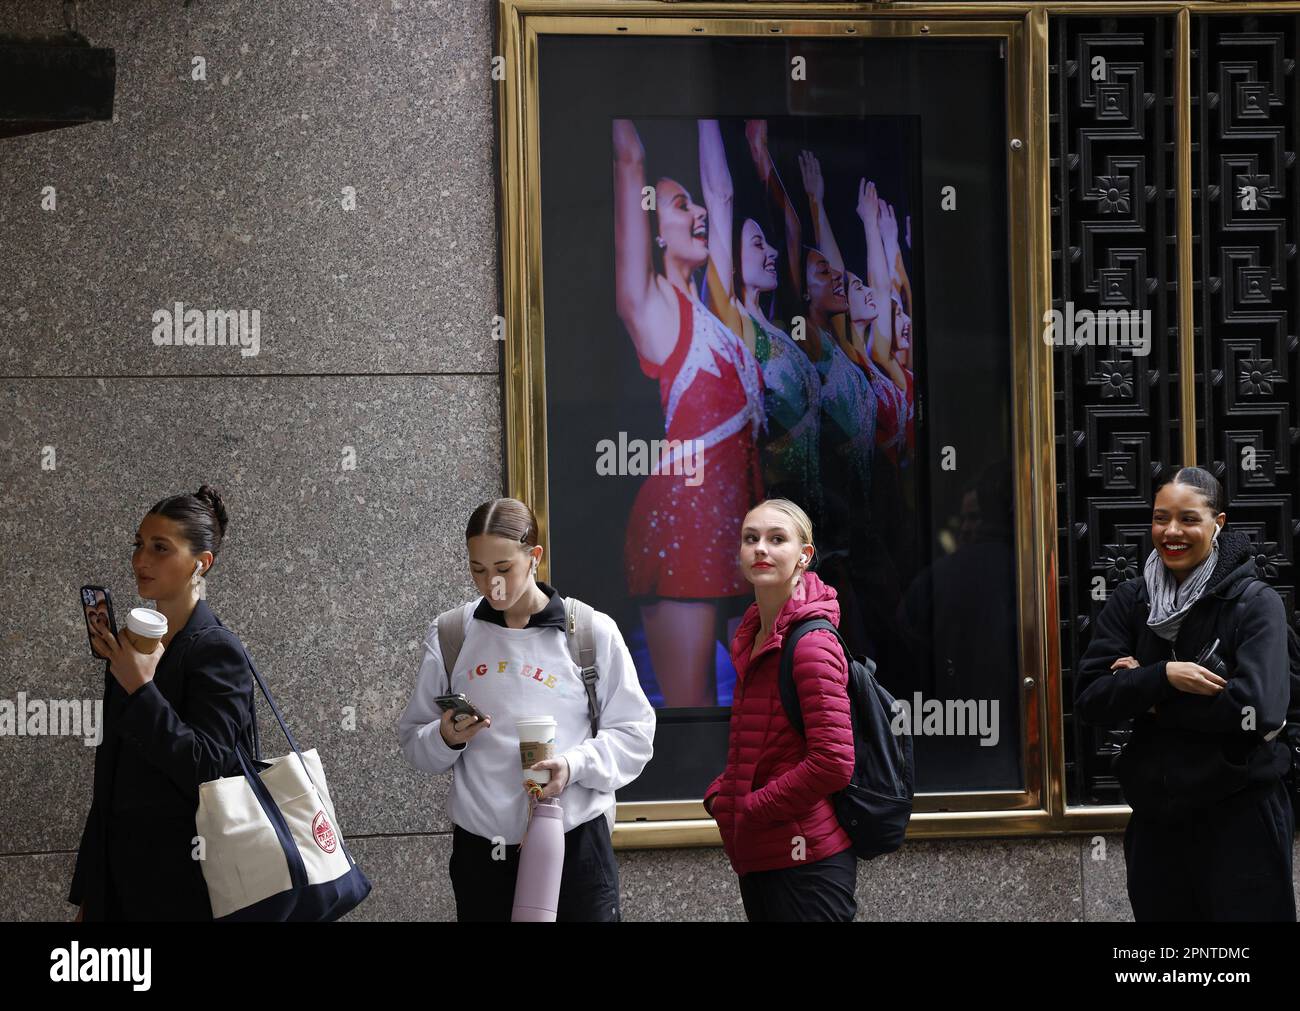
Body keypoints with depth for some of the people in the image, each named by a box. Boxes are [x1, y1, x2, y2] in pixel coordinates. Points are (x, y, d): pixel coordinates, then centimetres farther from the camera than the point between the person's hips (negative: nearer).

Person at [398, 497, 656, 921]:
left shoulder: (592, 632, -1)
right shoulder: (448, 636, 5)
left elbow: (633, 732, 1)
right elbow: (413, 739, 11)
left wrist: (575, 765, -16)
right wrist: (446, 738, -12)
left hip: (575, 843, -2)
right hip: (480, 852, 2)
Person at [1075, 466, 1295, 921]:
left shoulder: (1254, 602, -8)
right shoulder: (1130, 600, 5)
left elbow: (1257, 708, -21)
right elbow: (1089, 700, -4)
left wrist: (1144, 692, -12)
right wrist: (1163, 677, -20)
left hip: (1238, 815, -4)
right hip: (1154, 816, 4)